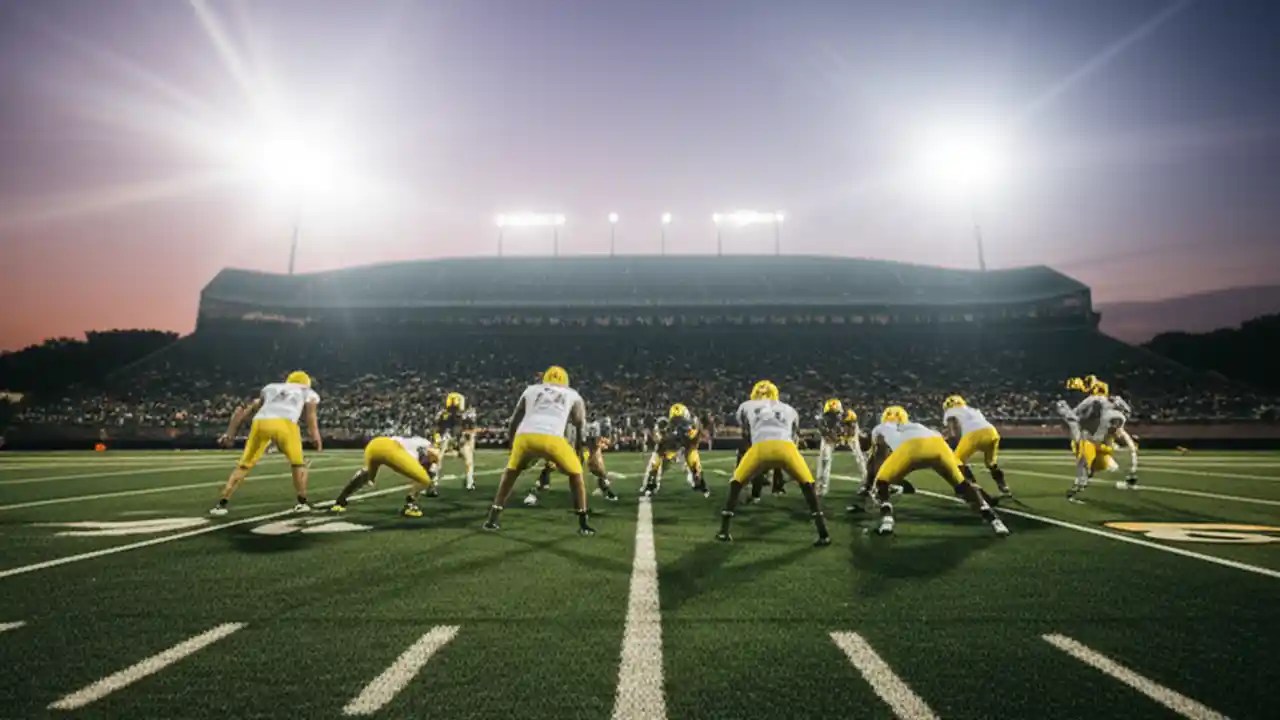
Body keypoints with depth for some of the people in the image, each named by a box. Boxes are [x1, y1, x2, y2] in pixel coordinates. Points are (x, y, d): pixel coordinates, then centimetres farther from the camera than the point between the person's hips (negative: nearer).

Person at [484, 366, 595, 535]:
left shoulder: (530, 390, 30)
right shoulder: (573, 395, 28)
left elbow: (514, 422, 28)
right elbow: (580, 426, 24)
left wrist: (512, 444, 39)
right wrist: (579, 450, 35)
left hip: (525, 436, 2)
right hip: (551, 439, -2)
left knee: (511, 473, 28)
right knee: (575, 474, 20)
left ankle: (492, 519, 28)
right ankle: (583, 524, 16)